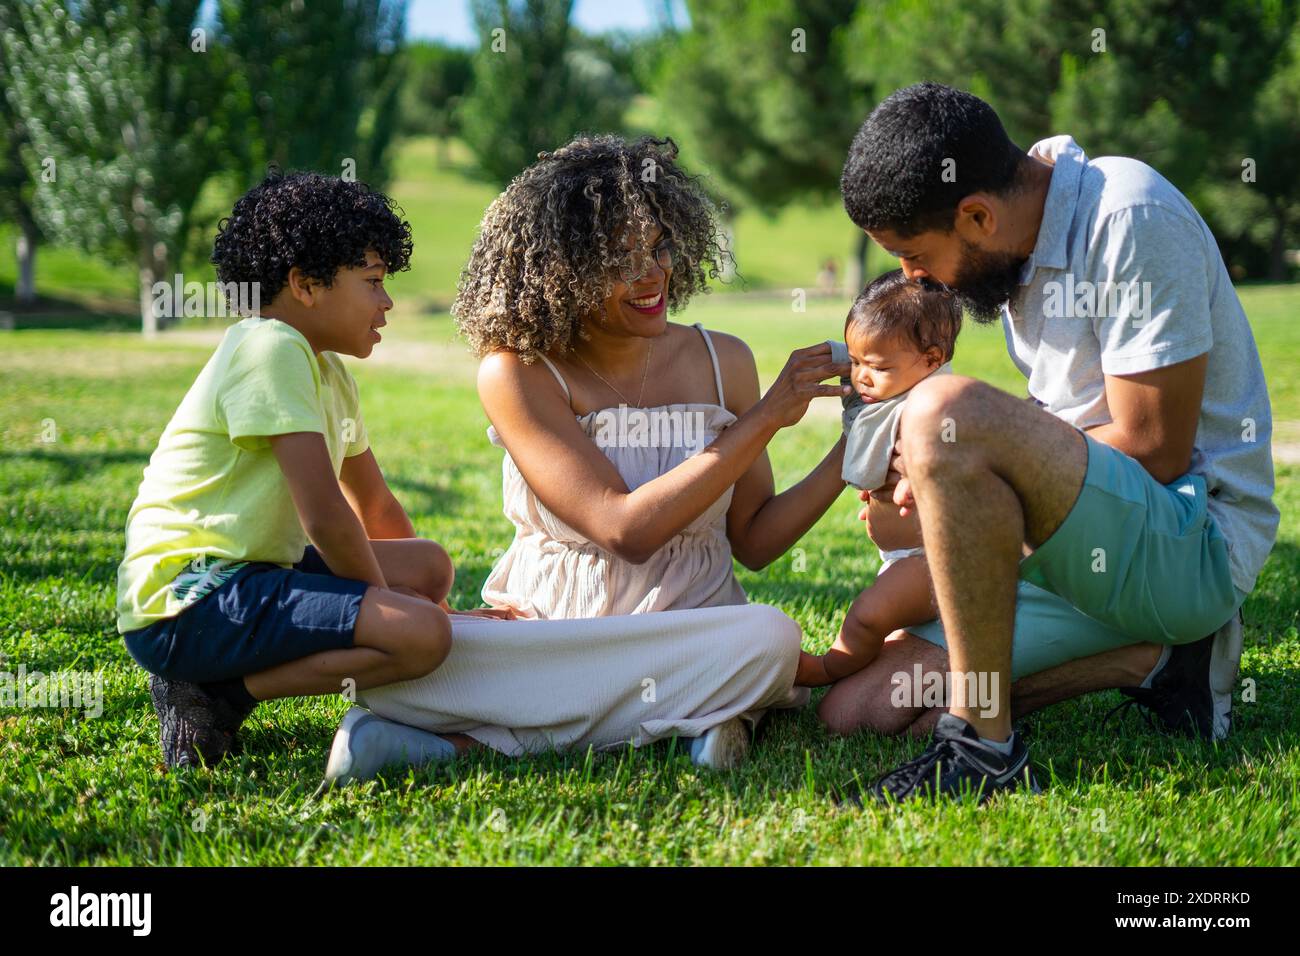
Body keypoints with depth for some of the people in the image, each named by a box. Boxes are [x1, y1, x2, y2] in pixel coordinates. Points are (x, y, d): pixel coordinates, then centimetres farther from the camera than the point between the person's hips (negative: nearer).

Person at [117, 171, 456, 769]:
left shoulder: (328, 372, 17)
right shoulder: (272, 349, -13)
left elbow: (376, 508, 28)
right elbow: (326, 519, -18)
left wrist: (422, 596, 24)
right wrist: (381, 604, -4)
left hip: (246, 576, 11)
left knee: (429, 566, 21)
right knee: (422, 635, -24)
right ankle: (215, 693, -9)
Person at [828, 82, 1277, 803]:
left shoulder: (1133, 218, -17)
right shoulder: (1021, 238, 9)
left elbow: (1154, 451, -20)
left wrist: (945, 460, -13)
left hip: (1194, 540, -9)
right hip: (1096, 547, 9)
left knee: (947, 411, -32)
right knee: (857, 708, -1)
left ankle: (983, 745, -26)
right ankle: (1158, 655, -1)